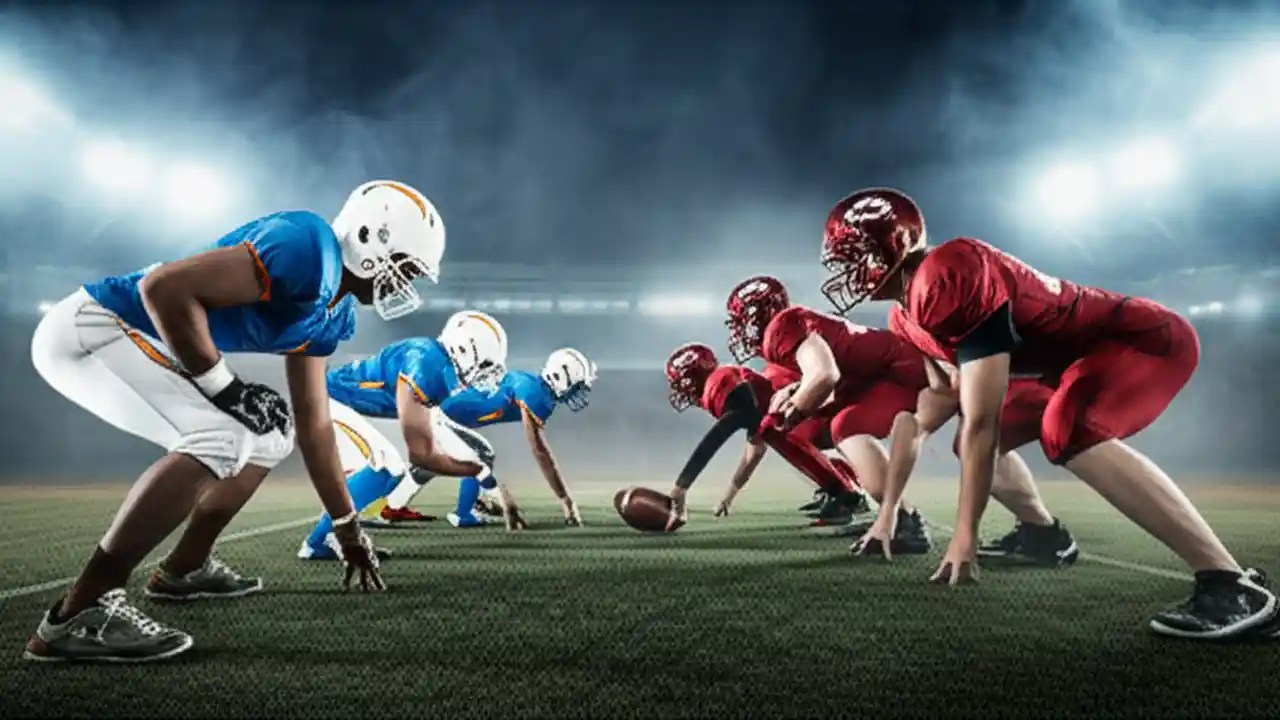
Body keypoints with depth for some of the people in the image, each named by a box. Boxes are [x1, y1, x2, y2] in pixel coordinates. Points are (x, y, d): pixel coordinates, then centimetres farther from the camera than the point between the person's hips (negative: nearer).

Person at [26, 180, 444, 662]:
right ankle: (78, 614, -20)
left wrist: (347, 528, 18)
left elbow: (313, 425, 14)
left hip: (144, 347, 10)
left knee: (268, 436, 13)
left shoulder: (331, 311, 8)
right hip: (91, 330, -10)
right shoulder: (309, 251, -23)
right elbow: (164, 287, -29)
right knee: (221, 438, -26)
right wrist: (224, 386, -20)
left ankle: (183, 569, 27)